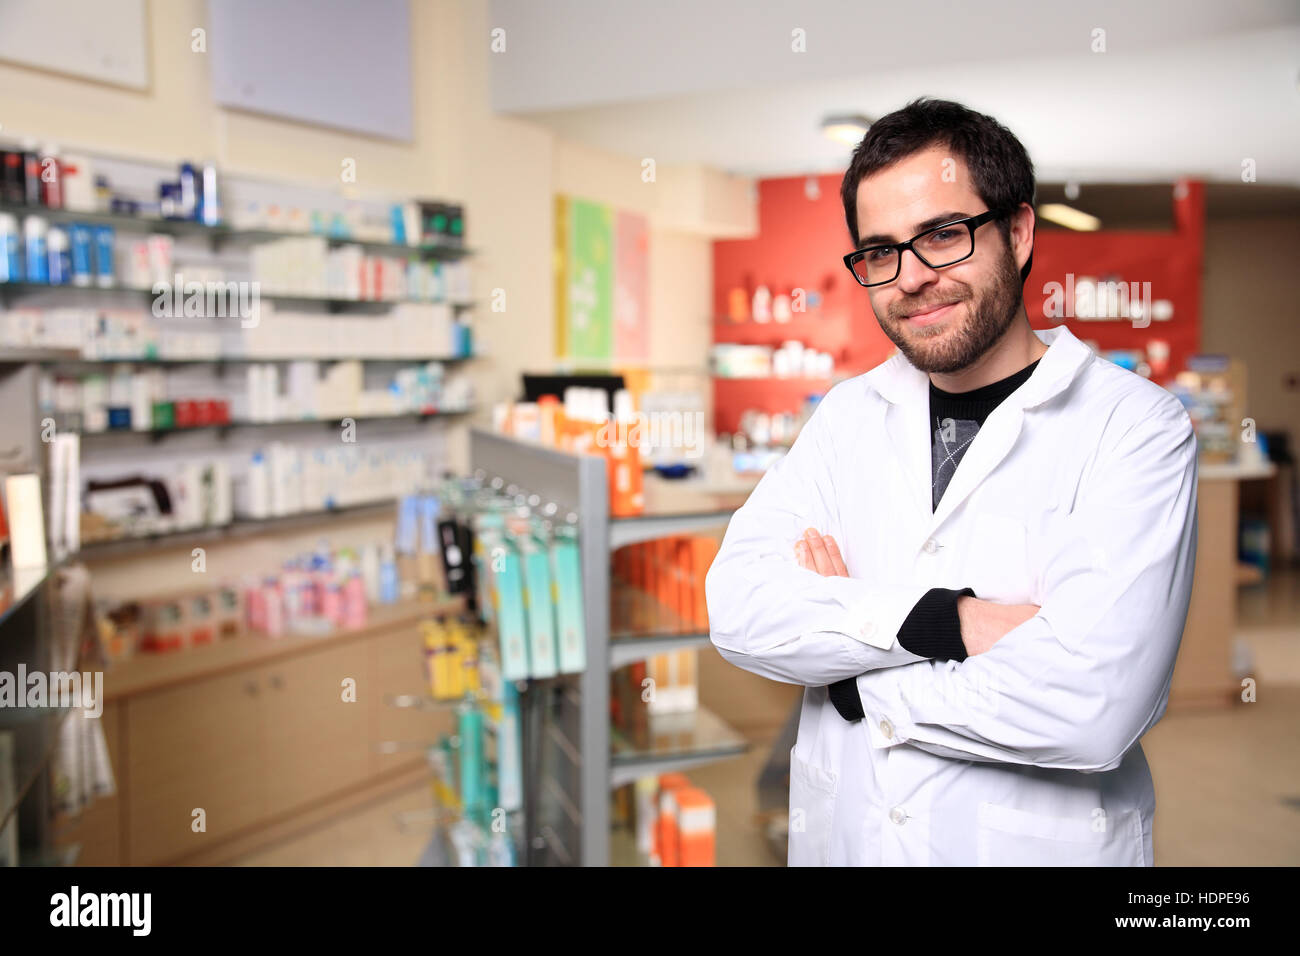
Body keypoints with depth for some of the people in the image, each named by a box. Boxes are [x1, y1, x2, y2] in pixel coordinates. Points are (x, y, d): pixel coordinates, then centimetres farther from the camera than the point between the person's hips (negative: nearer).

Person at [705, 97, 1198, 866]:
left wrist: (848, 675, -14)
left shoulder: (1134, 425, -13)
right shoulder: (851, 413, 0)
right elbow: (740, 607, -12)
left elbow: (1089, 705, -25)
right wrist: (947, 621, -24)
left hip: (1042, 844, -3)